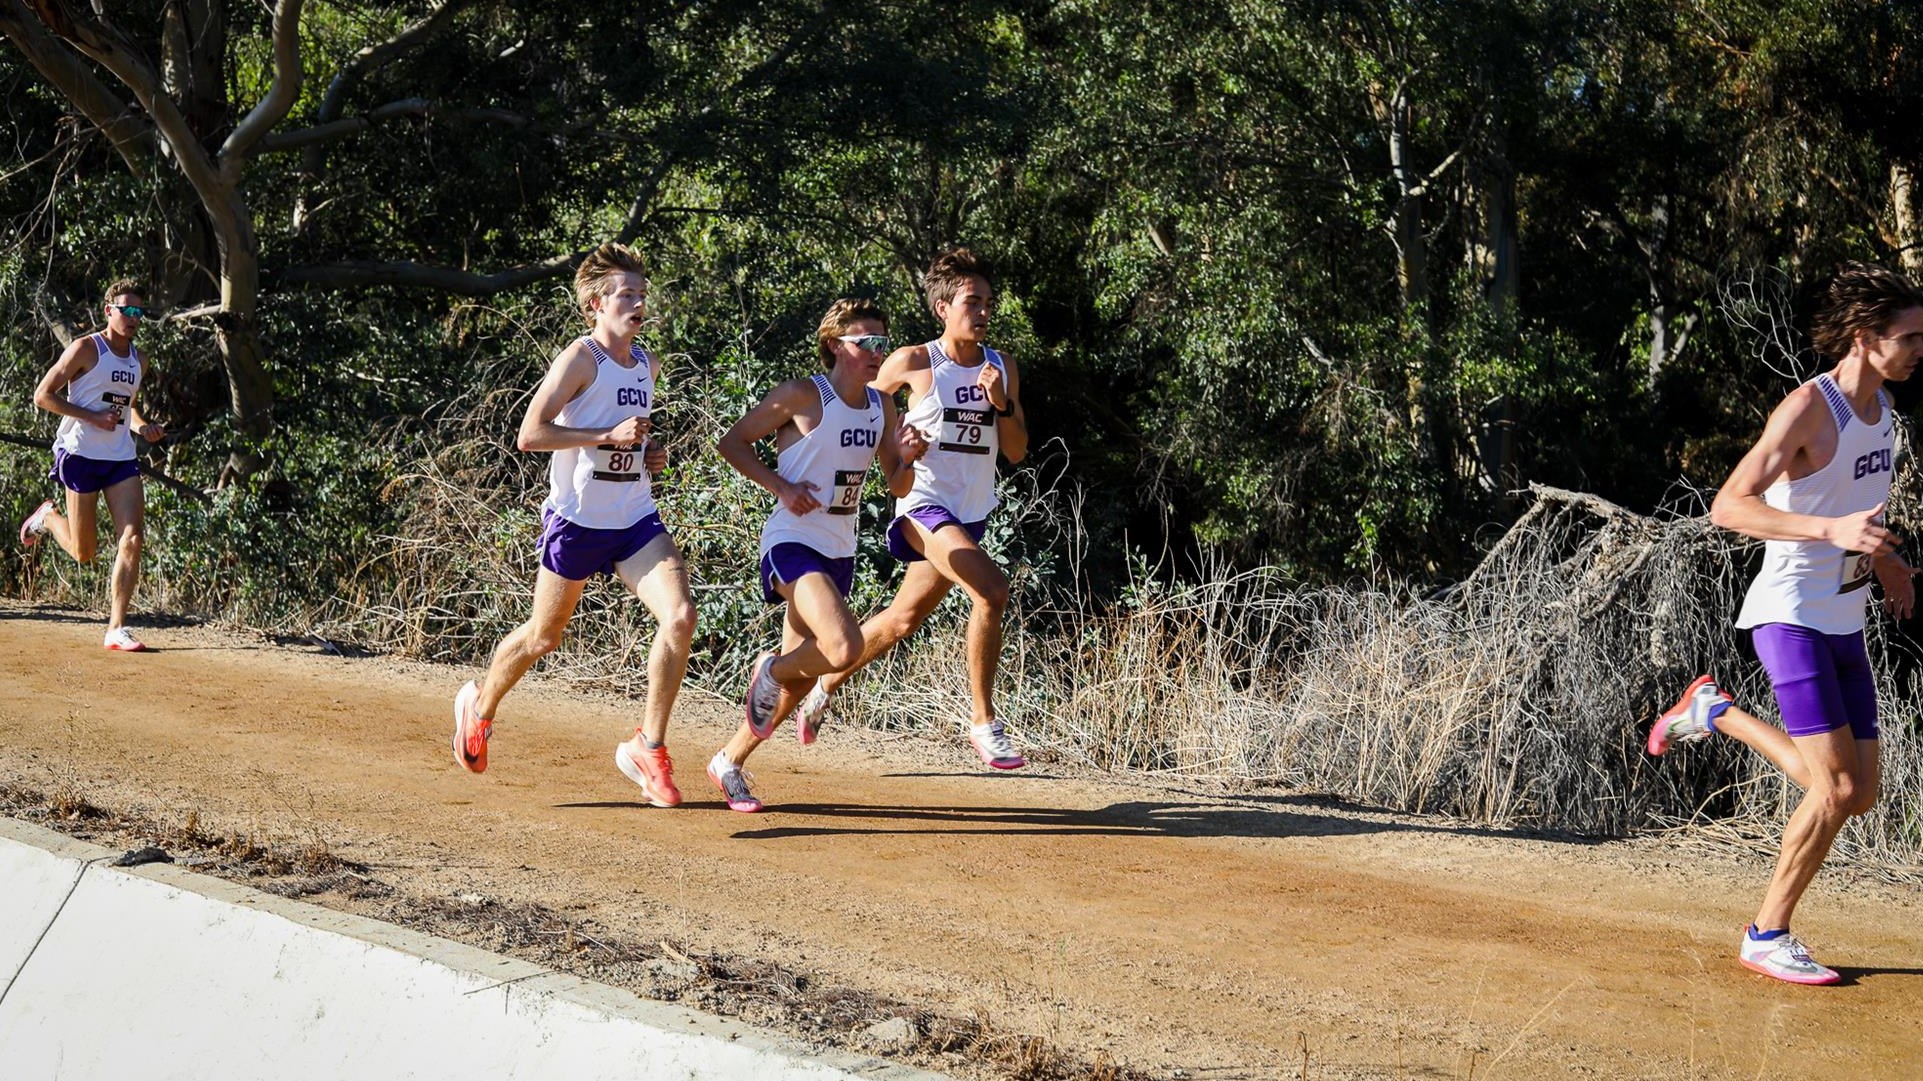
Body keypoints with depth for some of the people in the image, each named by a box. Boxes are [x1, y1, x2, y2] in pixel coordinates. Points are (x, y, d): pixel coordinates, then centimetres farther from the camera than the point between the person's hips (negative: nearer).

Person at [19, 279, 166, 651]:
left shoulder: (139, 361, 13)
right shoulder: (86, 349, -7)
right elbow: (42, 395, -8)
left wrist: (142, 426, 7)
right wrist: (93, 417, -17)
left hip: (122, 459, 5)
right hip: (80, 455, -5)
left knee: (132, 538, -12)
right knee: (84, 553, 2)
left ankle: (116, 629, -7)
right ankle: (47, 517, 35)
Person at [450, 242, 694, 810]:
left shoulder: (648, 364, 11)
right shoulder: (580, 359, -11)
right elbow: (530, 434, -18)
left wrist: (650, 452, 8)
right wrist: (608, 436, -24)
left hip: (636, 520, 5)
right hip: (577, 520, -5)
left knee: (680, 617, -16)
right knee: (543, 635, 10)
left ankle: (648, 747, -4)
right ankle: (480, 706, 40)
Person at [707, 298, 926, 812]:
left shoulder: (881, 406, 8)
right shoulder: (804, 395, -11)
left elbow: (897, 488, 13)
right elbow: (733, 442, -4)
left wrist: (906, 458, -9)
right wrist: (781, 487, -15)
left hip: (839, 552, 7)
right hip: (793, 542, -7)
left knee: (798, 679, 11)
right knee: (844, 648, -27)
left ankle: (729, 761, 28)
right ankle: (770, 670, 3)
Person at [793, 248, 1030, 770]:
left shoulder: (1002, 368, 7)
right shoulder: (913, 363, -7)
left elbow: (1017, 451, 6)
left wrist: (1003, 404, -11)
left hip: (970, 515, 6)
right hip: (924, 506, -6)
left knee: (903, 619, 15)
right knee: (992, 590, -27)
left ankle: (824, 687, 38)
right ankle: (984, 722, -17)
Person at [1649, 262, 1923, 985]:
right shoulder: (1808, 409, -17)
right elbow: (1728, 506, -25)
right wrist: (1833, 531, -35)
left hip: (1844, 625, 8)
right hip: (1791, 617, -8)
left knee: (1860, 793, 7)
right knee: (1837, 790, -13)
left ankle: (1716, 713, 25)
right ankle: (1767, 937, 3)